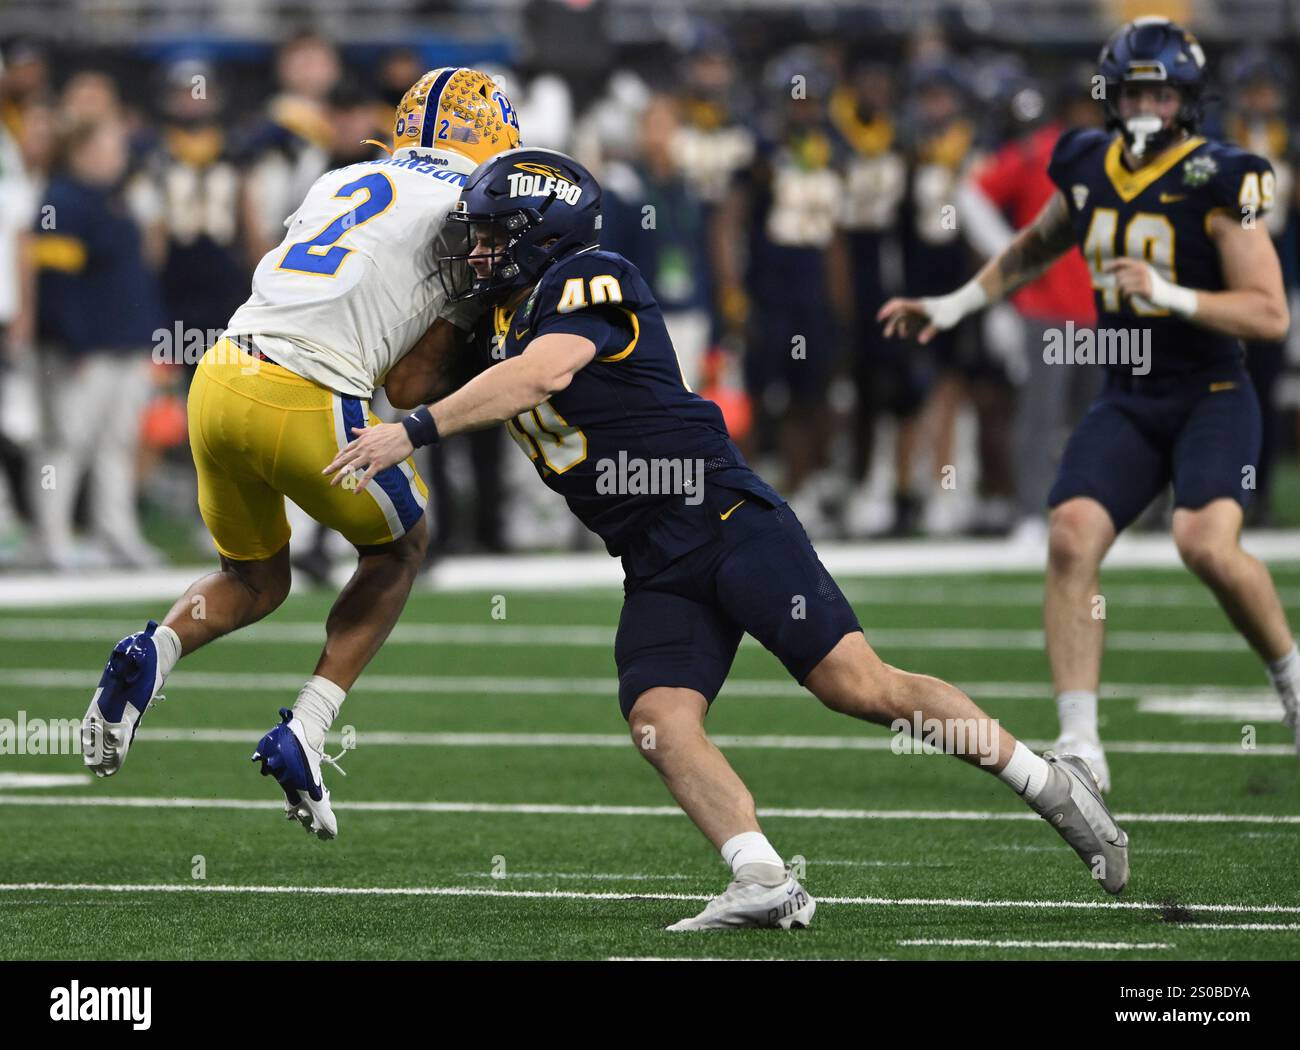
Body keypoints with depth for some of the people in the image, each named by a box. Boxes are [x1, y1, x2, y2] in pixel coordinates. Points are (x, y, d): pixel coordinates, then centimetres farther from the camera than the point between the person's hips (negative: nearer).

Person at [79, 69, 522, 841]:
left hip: (220, 379, 6)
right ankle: (304, 735, 9)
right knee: (399, 548, 23)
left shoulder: (340, 185, 25)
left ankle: (154, 653, -6)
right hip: (305, 400, -6)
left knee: (256, 581, 26)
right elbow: (407, 386, 3)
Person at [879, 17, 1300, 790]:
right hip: (1127, 403, 5)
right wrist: (951, 307, 24)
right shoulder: (1089, 167, 5)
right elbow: (1037, 249, 28)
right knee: (1072, 536, -14)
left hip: (1211, 398, -5)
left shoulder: (1217, 181, -12)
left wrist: (1170, 295, -27)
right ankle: (1080, 742, -12)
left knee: (1207, 542, -27)